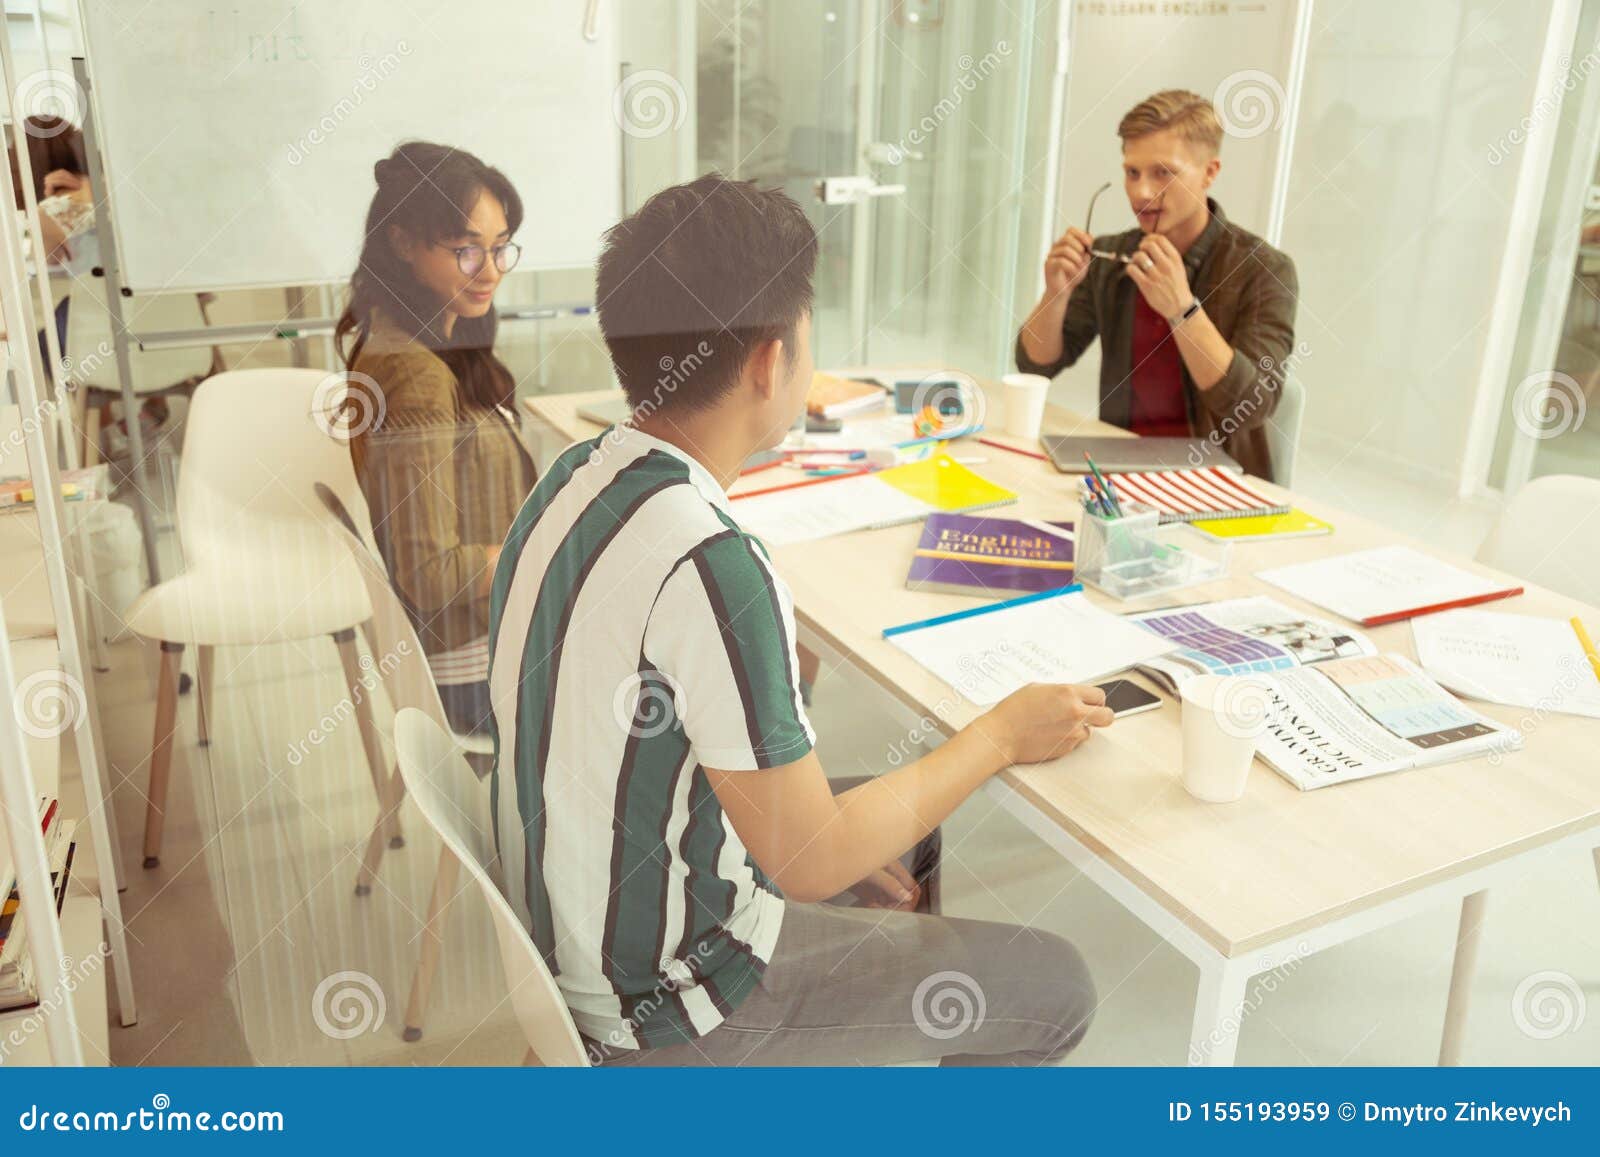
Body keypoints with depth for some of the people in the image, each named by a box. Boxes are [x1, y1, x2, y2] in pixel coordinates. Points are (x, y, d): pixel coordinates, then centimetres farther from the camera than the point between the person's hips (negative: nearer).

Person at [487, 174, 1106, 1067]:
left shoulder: (577, 476, -5)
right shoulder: (710, 565, -33)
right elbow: (807, 862, -25)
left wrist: (842, 843, 7)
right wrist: (1001, 738, -11)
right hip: (660, 1007, -8)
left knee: (918, 825, 24)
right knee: (1057, 989, 5)